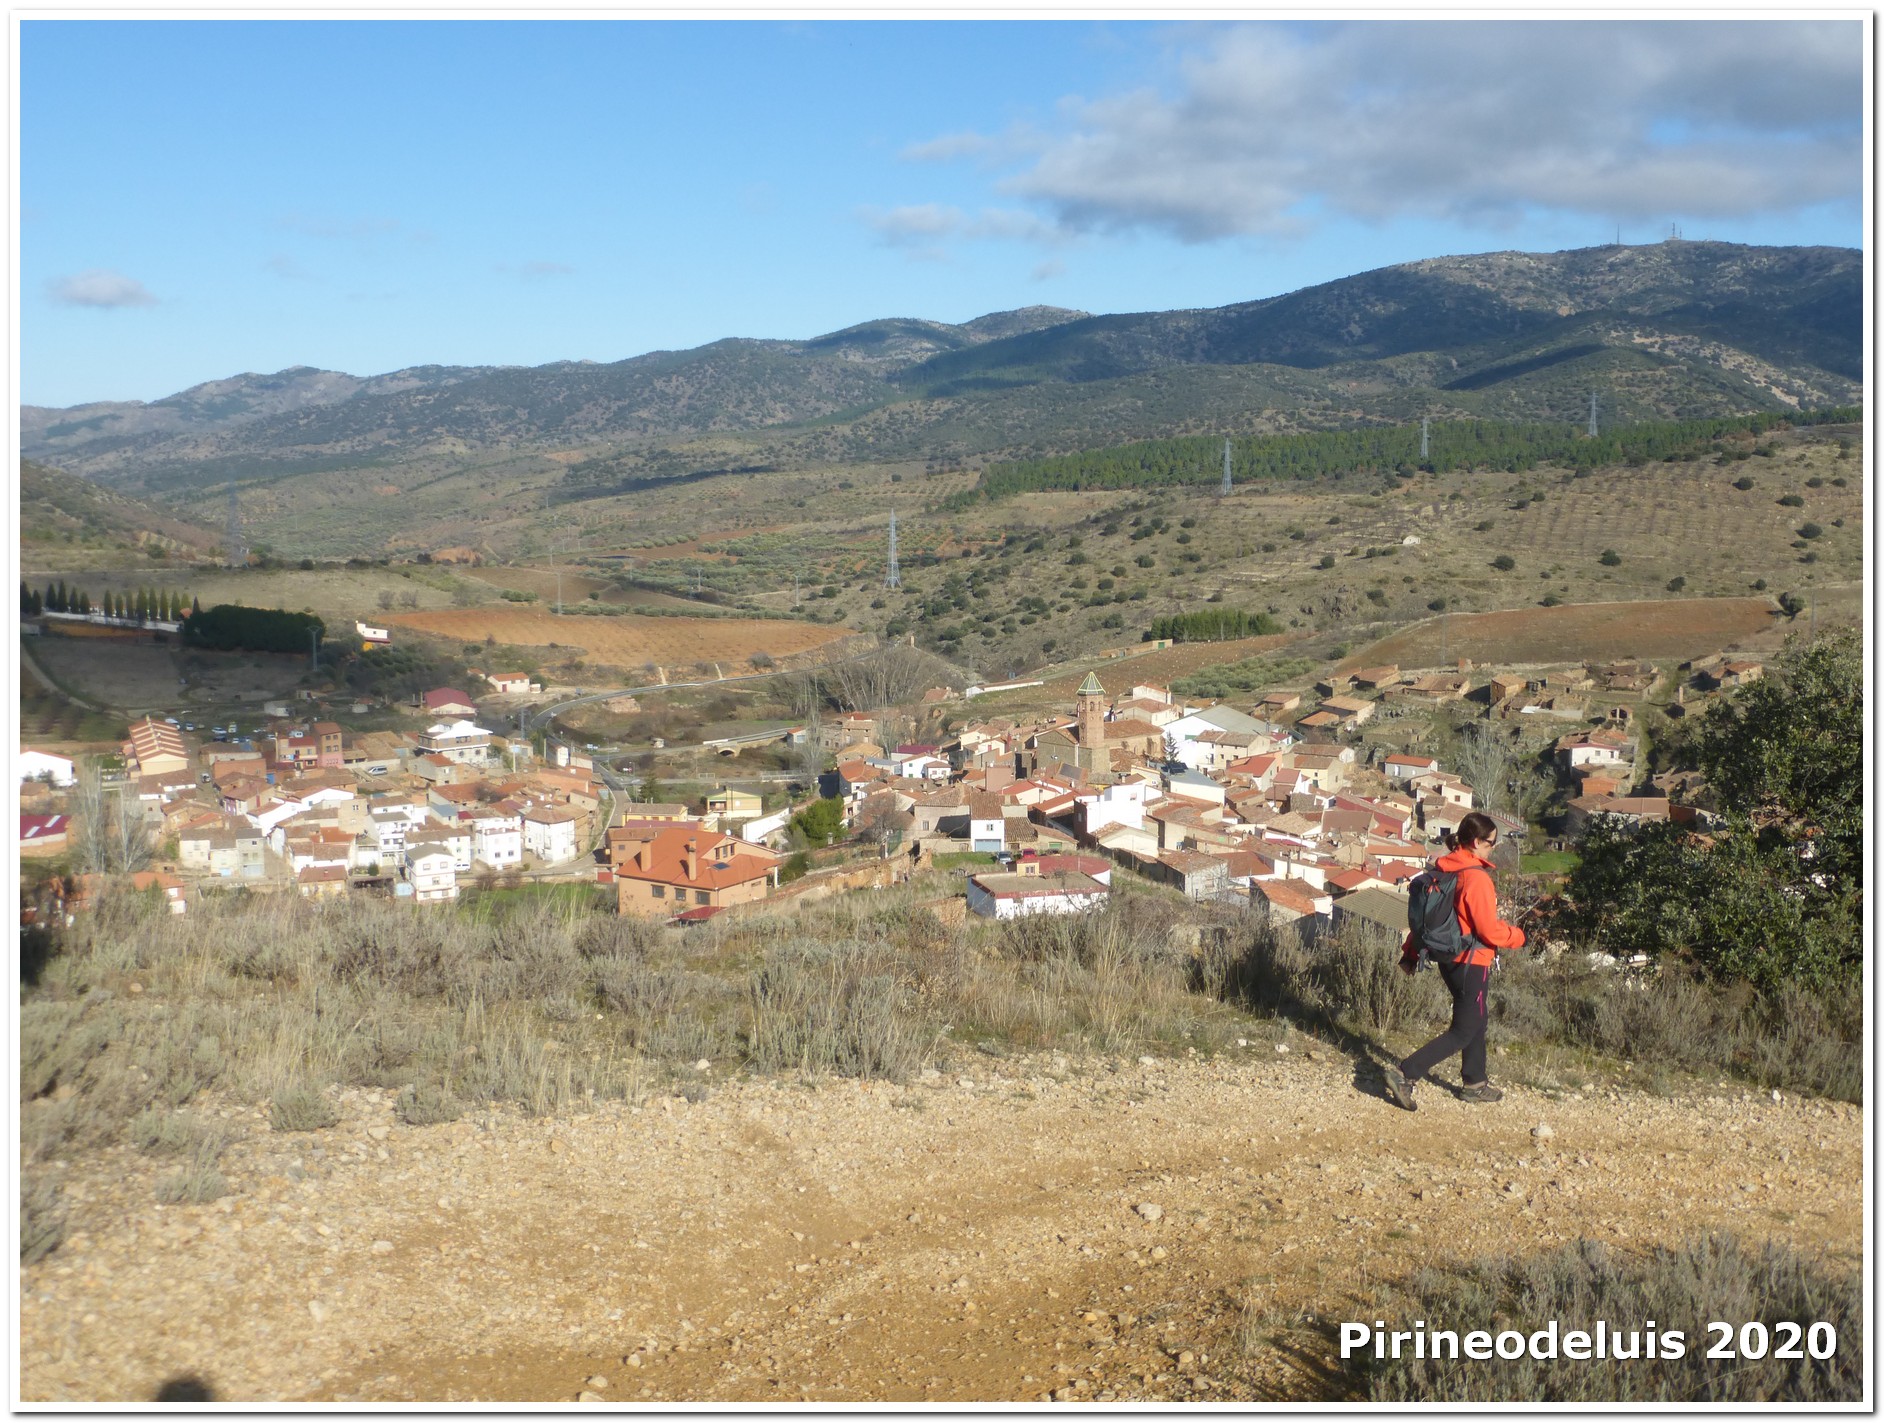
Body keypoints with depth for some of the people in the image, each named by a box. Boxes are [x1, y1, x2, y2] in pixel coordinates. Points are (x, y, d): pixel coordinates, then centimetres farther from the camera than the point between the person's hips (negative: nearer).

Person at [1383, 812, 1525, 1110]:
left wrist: (1410, 953, 16)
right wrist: (1517, 936, 0)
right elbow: (1489, 930, -19)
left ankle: (1475, 1084, 34)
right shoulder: (1476, 877, -22)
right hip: (1471, 964, -9)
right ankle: (1405, 1074, -8)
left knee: (1476, 1020, 23)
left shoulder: (1443, 869, 3)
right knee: (1463, 1032, 1)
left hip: (1449, 959, 9)